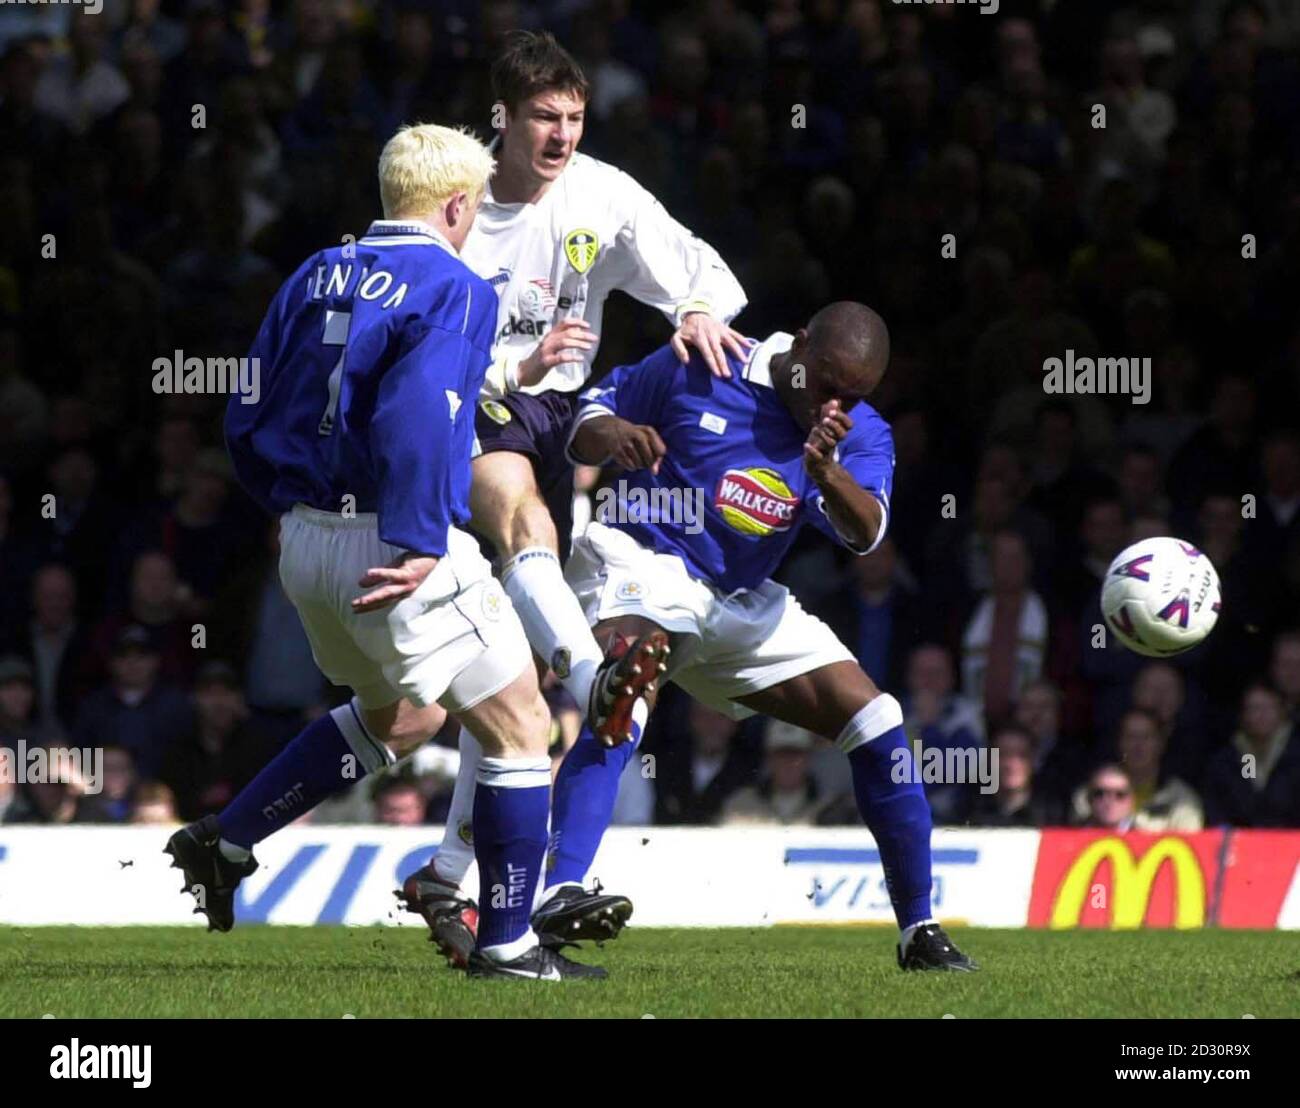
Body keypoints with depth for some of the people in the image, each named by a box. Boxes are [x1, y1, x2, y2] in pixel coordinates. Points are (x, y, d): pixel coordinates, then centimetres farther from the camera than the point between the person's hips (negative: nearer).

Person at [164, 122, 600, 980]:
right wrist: (417, 545, -27)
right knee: (521, 727, 3)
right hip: (394, 550, -8)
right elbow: (418, 416, -26)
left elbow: (249, 419, 12)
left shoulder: (316, 277, 11)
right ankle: (507, 943, 3)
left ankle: (225, 841, 26)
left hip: (307, 547, 8)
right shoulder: (453, 290, -11)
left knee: (397, 717, 29)